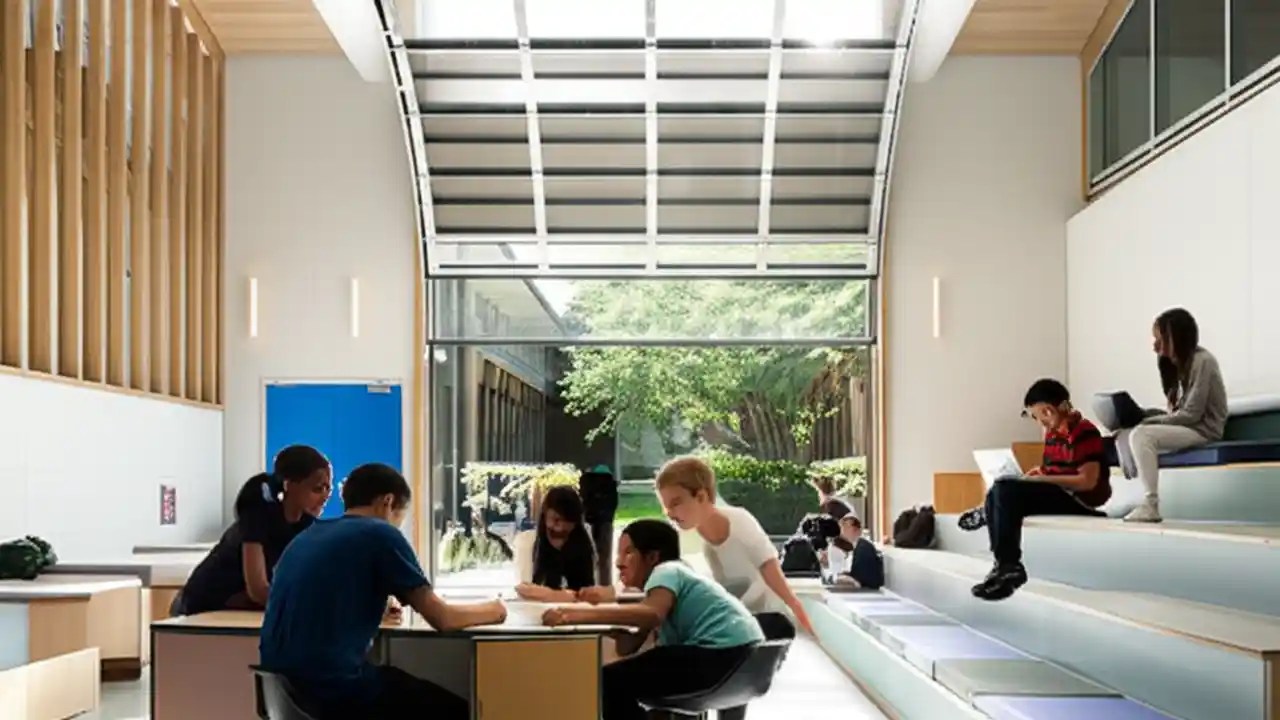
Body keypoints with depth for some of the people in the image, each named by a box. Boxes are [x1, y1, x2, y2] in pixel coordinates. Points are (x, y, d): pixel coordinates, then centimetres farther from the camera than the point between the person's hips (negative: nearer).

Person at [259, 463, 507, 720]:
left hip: (282, 686, 8)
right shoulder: (380, 534, -4)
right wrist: (491, 610, 14)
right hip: (334, 687, -8)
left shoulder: (305, 537, 17)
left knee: (403, 683, 32)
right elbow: (442, 618, -3)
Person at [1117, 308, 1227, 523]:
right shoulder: (1180, 362, 15)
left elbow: (1192, 414, -19)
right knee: (1124, 436, -2)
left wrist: (1151, 421, -14)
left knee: (1141, 435, -26)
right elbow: (1179, 410, 12)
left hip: (1203, 430, -9)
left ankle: (1150, 505, -27)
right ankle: (1133, 497, -10)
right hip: (1185, 426, 9)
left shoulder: (1202, 361, -14)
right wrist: (1146, 416, -3)